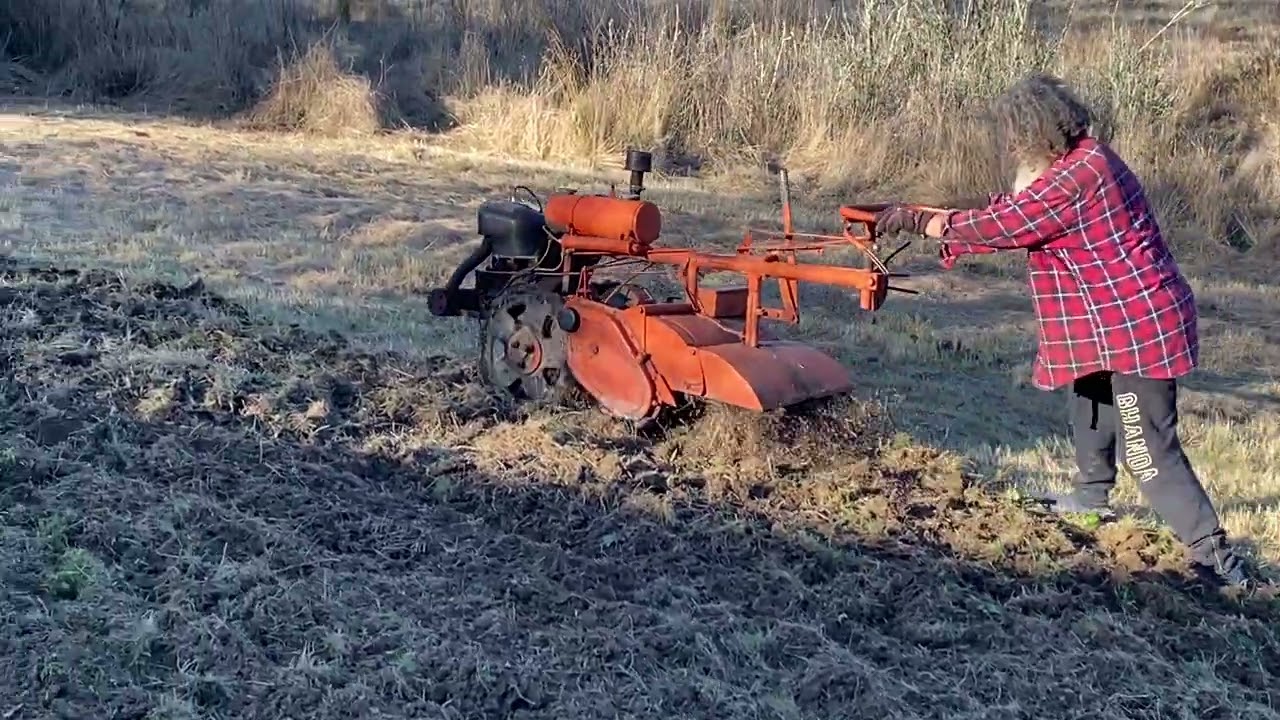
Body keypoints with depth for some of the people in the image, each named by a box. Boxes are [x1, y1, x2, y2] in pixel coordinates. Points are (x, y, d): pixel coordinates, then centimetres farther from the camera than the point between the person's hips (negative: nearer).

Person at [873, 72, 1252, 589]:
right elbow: (1013, 214, 12)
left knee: (1148, 449, -9)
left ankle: (1215, 559, -6)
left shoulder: (1079, 172, -21)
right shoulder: (1079, 163, 12)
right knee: (1090, 393, 29)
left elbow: (1003, 224, -21)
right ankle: (1091, 495, 47)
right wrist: (931, 224, 8)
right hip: (1121, 324, 11)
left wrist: (927, 223, -7)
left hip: (1137, 327, -11)